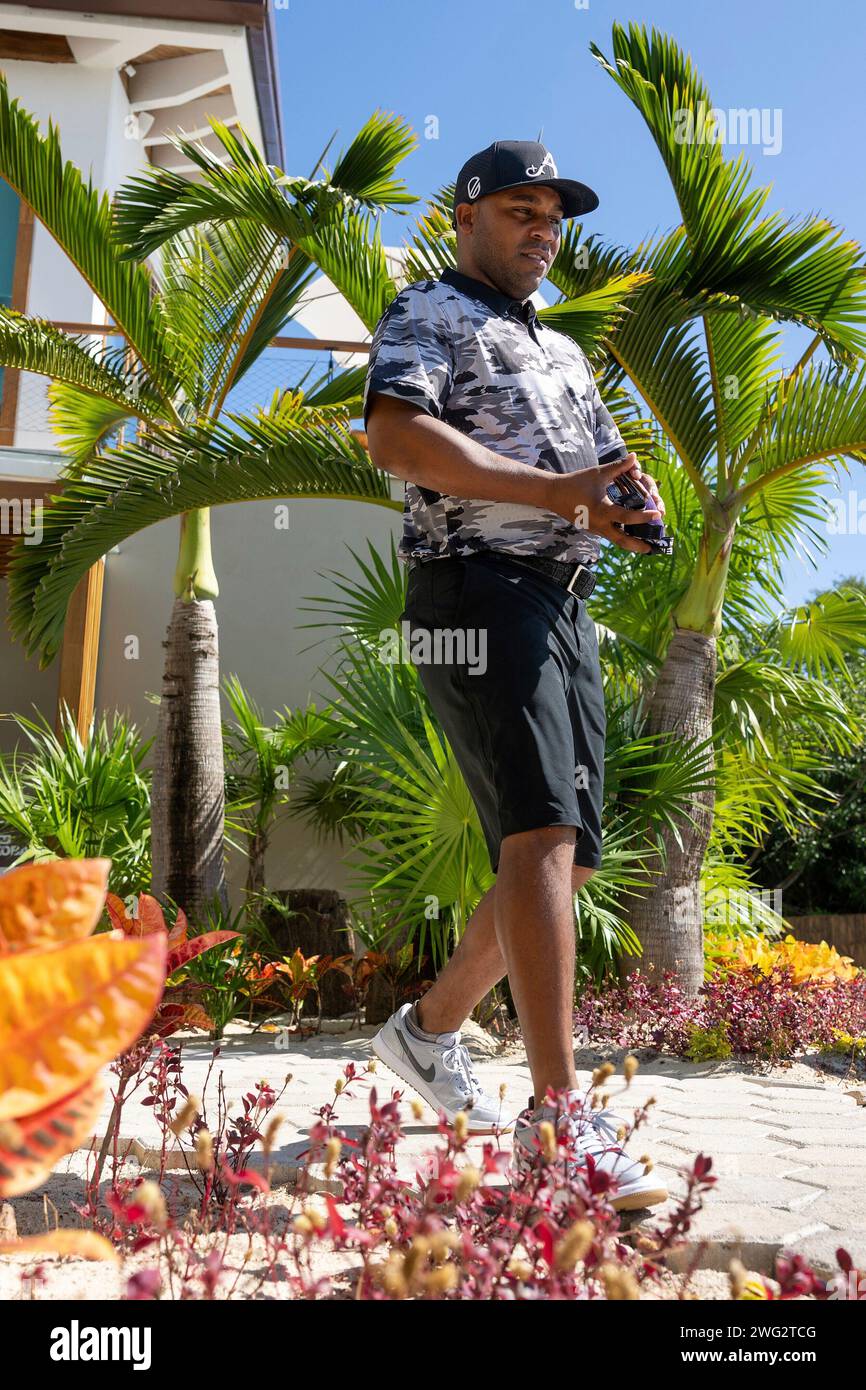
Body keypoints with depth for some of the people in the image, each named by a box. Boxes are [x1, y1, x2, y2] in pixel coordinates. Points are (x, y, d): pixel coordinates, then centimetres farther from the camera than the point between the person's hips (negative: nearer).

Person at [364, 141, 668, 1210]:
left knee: (567, 860, 6)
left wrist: (632, 506, 2)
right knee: (541, 838, -20)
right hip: (478, 591, -8)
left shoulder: (563, 352, 30)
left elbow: (607, 467, 28)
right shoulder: (426, 313, 7)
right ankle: (557, 1115, -17)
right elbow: (395, 437, -13)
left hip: (565, 609, 8)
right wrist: (554, 490, -19)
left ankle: (430, 1029, 22)